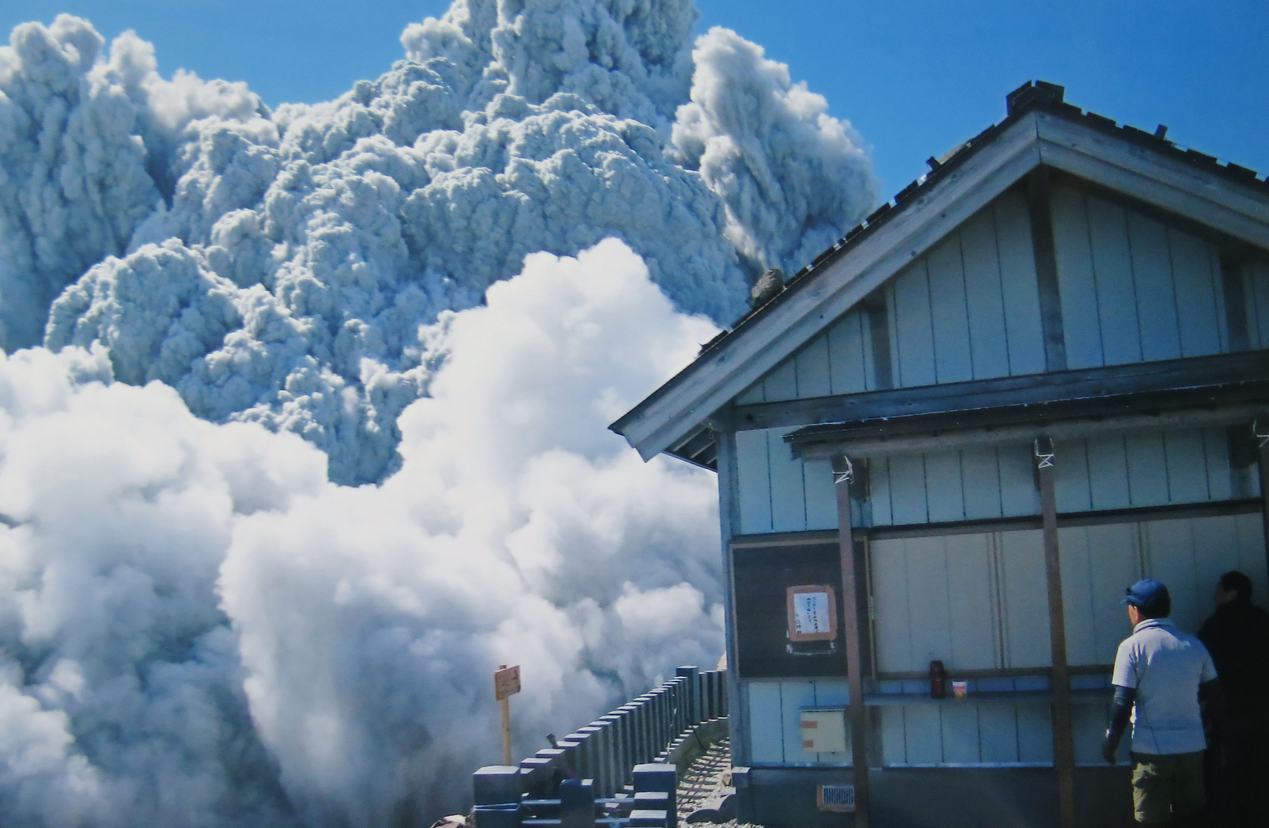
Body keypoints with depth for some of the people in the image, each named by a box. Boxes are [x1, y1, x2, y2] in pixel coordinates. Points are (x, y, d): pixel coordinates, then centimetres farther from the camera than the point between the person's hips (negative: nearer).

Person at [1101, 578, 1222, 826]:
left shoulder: (1132, 646, -10)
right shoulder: (1194, 645, 4)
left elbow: (1123, 701, -13)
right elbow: (1213, 691, 13)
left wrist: (1111, 740, -2)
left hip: (1151, 749, -5)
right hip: (1193, 747, 5)